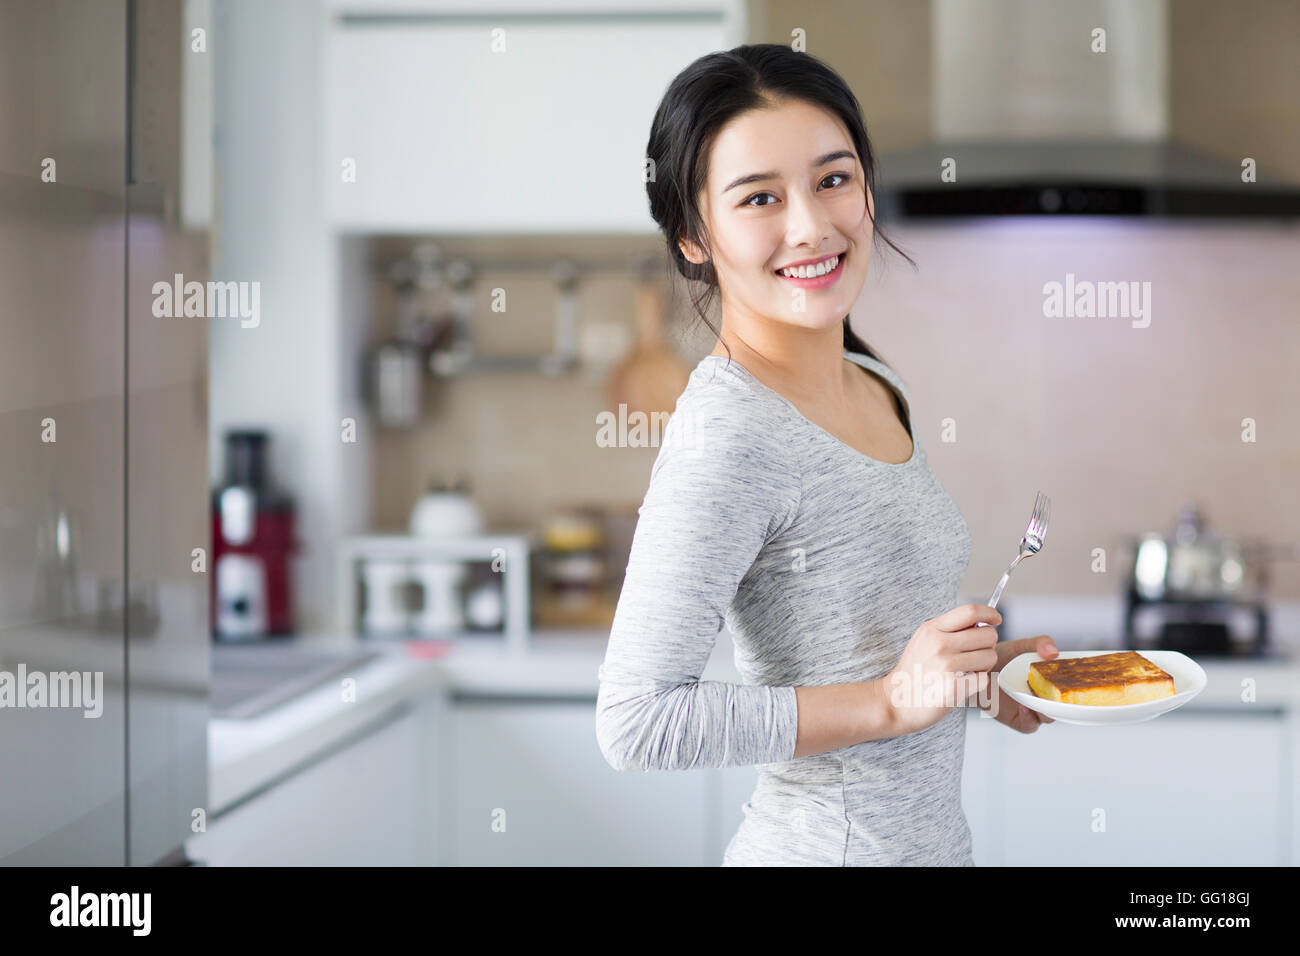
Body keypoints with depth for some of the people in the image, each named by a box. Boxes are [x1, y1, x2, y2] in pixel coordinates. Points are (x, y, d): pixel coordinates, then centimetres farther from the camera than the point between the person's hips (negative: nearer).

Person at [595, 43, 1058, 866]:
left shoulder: (879, 389, 4)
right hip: (826, 843, -8)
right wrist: (892, 699, -24)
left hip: (933, 830, 8)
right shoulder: (728, 433, -22)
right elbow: (637, 722, -26)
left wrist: (974, 672, 3)